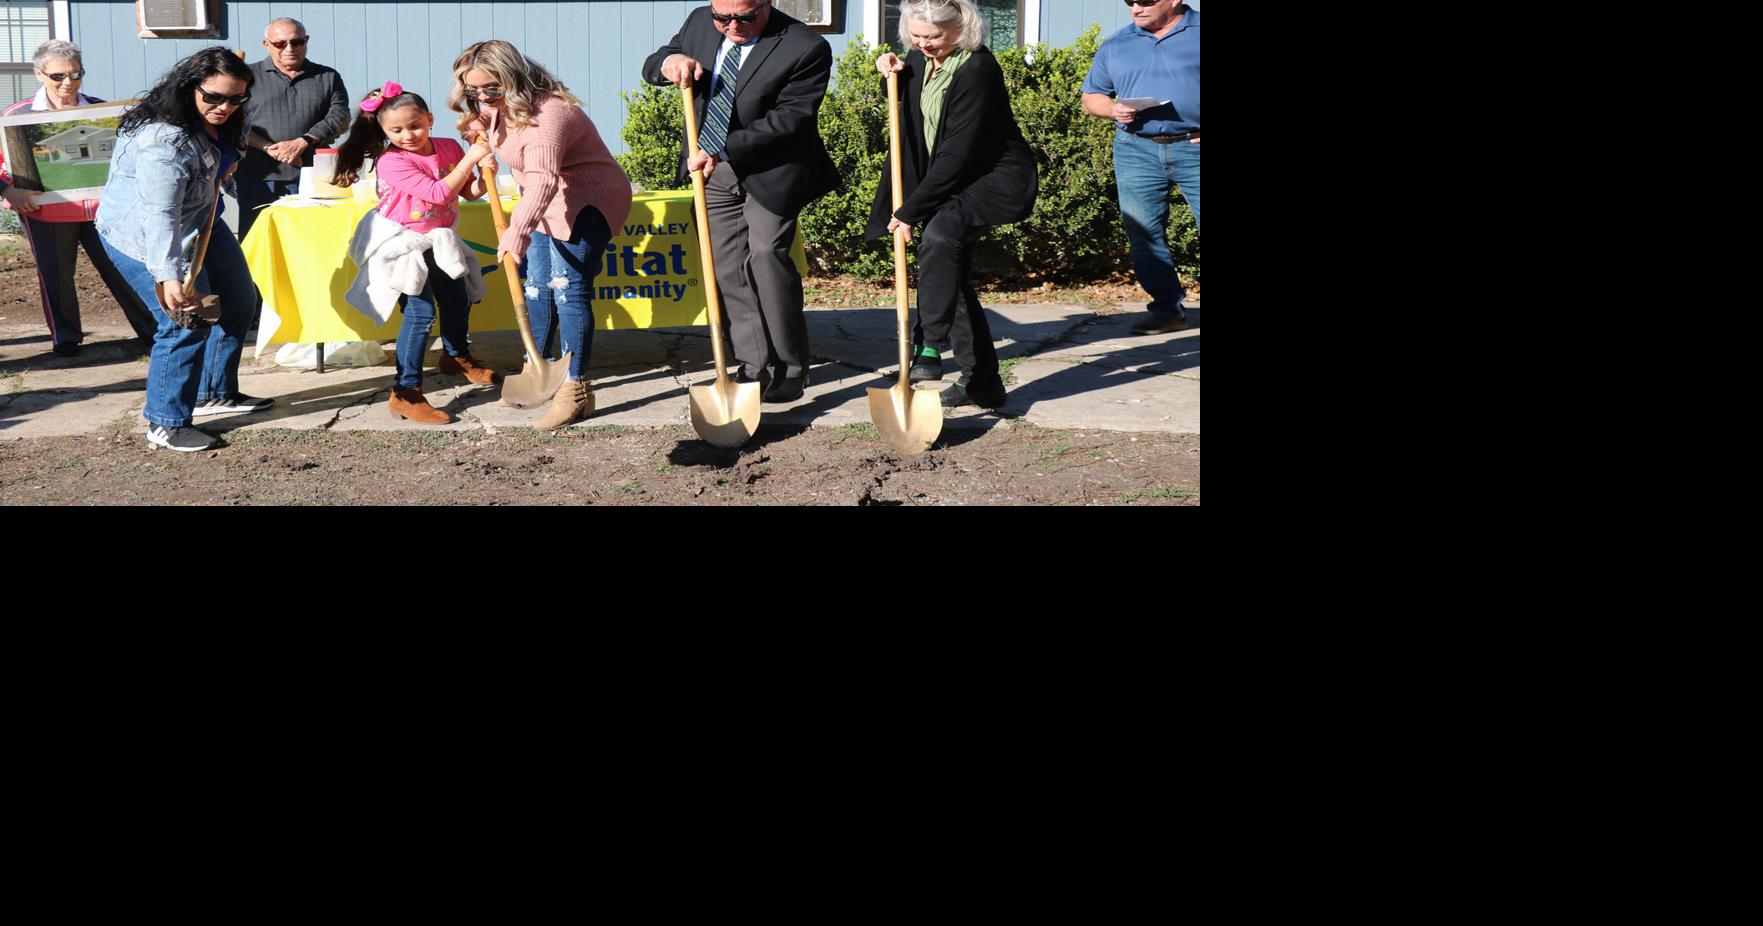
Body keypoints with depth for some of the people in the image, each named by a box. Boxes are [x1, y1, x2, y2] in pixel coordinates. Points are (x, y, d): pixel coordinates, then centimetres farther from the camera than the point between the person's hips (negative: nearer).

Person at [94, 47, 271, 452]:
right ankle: (166, 424, -6)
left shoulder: (216, 123, -3)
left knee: (238, 300, 15)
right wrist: (169, 277, -42)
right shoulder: (165, 140, -33)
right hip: (142, 238, -10)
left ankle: (215, 393, 30)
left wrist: (223, 170, 3)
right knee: (186, 324, -17)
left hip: (197, 224, 10)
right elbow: (160, 214, -38)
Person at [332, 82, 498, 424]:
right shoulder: (391, 162, -24)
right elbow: (438, 193, -32)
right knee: (421, 311, -18)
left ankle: (455, 356, 52)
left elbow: (470, 192, 2)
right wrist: (468, 159, -30)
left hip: (439, 240, 7)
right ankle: (406, 392, -16)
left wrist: (484, 176, -19)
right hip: (404, 241, -7)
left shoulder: (449, 148, -6)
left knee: (458, 300, 22)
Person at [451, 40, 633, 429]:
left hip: (587, 202, -10)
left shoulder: (547, 114, -32)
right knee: (535, 285, 13)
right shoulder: (499, 108, 0)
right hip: (547, 205, 10)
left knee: (568, 287, -17)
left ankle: (576, 390, -14)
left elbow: (543, 179, -49)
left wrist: (518, 231, -62)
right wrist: (480, 130, 5)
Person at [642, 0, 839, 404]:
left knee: (766, 253, -19)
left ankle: (789, 367, -9)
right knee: (728, 268, 4)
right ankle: (754, 363, 12)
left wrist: (723, 151, -28)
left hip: (771, 172, -5)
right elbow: (651, 68, 10)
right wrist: (669, 61, -16)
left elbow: (788, 118, -23)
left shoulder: (806, 48, -19)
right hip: (712, 170, 6)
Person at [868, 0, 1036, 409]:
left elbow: (957, 154, -25)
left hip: (997, 178, -9)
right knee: (951, 273, 9)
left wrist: (909, 211, -22)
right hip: (949, 182, 9)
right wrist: (893, 70, 4)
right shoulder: (919, 58, 3)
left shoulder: (977, 69, -23)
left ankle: (929, 348, -37)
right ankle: (981, 380, 19)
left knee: (940, 236, -35)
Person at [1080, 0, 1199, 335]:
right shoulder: (1116, 45, 14)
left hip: (1192, 146, -3)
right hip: (1137, 150, 4)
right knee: (1144, 234, 1)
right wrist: (1112, 109, -4)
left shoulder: (1196, 31, 3)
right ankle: (1167, 309, 10)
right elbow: (1091, 97, 20)